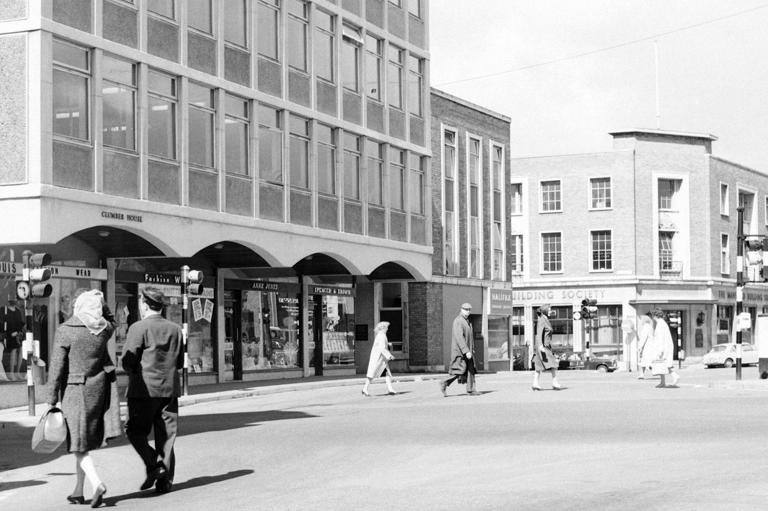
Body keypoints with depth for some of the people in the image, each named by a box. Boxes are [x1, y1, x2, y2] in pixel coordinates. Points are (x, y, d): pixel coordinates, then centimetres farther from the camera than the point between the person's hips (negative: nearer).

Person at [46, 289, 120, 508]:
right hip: (101, 385, 5)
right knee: (84, 441, 15)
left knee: (79, 443, 2)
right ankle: (78, 491, 19)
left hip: (76, 389, -4)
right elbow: (111, 322, 26)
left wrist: (52, 399, -6)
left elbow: (57, 367, -11)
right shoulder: (104, 328, -2)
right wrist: (101, 304, 10)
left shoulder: (65, 331, -13)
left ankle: (97, 484, -18)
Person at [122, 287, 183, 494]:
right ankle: (165, 480, 8)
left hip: (144, 389, -5)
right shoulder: (175, 329, 7)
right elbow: (179, 362, 11)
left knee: (136, 431, 8)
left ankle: (153, 464, -10)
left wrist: (135, 373, 9)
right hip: (170, 388, 5)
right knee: (166, 434, 9)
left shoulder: (139, 328, -10)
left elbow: (127, 361, -11)